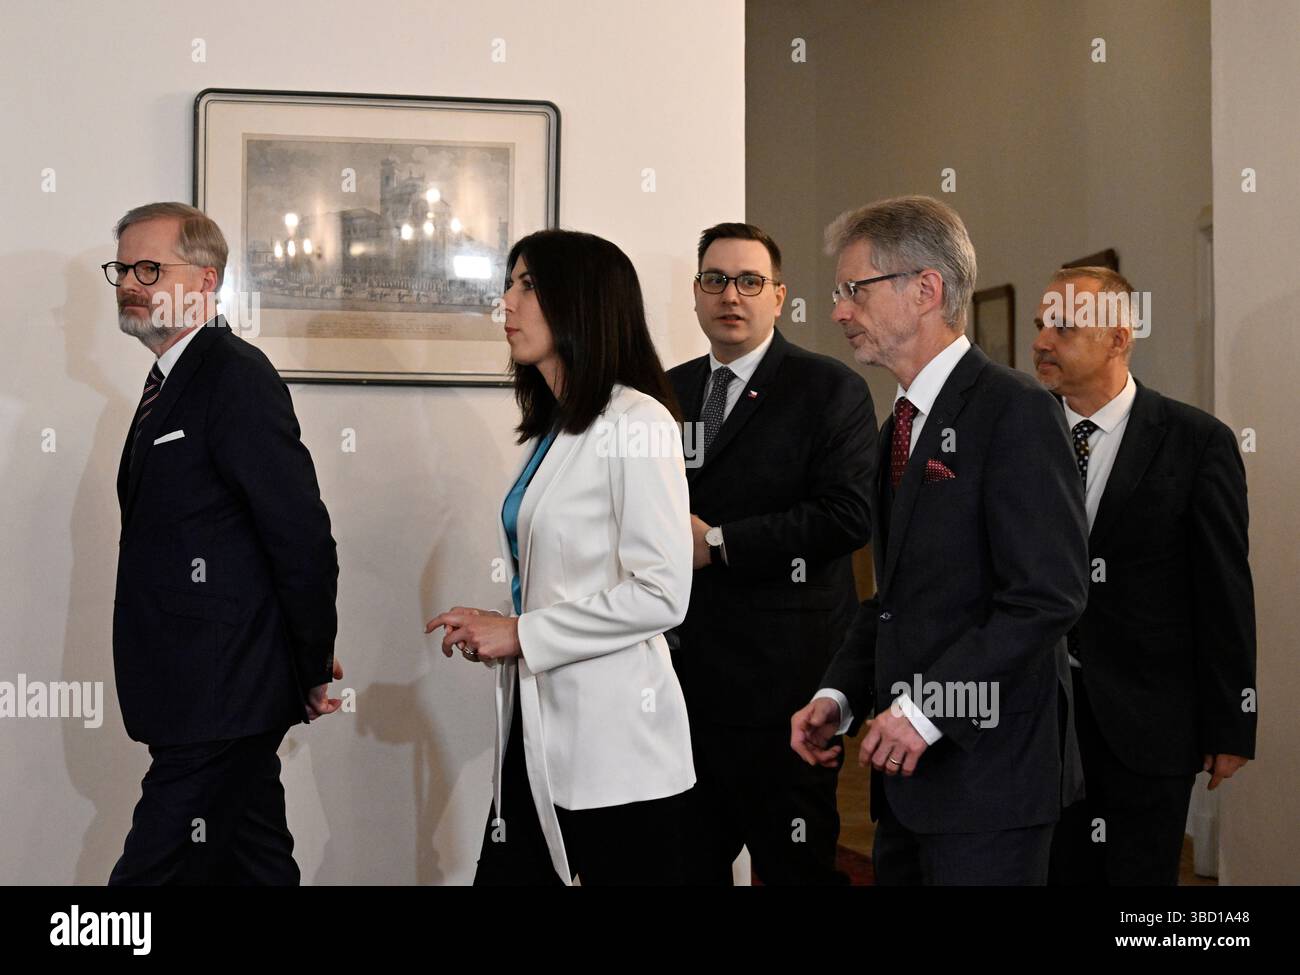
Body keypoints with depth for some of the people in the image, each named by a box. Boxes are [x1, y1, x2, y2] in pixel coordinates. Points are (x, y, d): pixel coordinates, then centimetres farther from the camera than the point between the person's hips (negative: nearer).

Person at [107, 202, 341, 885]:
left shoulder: (237, 376, -15)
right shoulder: (168, 383, 16)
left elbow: (303, 538, -18)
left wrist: (313, 672, -10)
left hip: (222, 699, -10)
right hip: (205, 699, 10)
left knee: (152, 870, -7)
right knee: (257, 865, 17)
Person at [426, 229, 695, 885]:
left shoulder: (636, 421, -11)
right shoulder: (551, 430, 15)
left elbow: (660, 593, -18)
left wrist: (521, 634, -13)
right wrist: (493, 629, 3)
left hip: (612, 748, -8)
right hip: (538, 736, 8)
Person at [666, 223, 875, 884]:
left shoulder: (830, 391, -4)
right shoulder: (668, 392, 15)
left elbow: (848, 515, -15)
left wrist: (719, 543, -15)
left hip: (780, 677, -5)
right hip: (682, 674, 6)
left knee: (794, 865, 3)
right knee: (688, 859, 12)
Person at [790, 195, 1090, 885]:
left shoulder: (1014, 410, -11)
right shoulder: (902, 425, 18)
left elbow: (1048, 594, -19)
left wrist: (927, 710, -19)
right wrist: (839, 695, 6)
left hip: (985, 772, -8)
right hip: (906, 775, 8)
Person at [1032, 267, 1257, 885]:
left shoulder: (1198, 443, -6)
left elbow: (1225, 594, -5)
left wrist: (1231, 728, -5)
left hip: (1146, 721, -3)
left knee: (1141, 873, 7)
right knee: (1062, 869, 10)